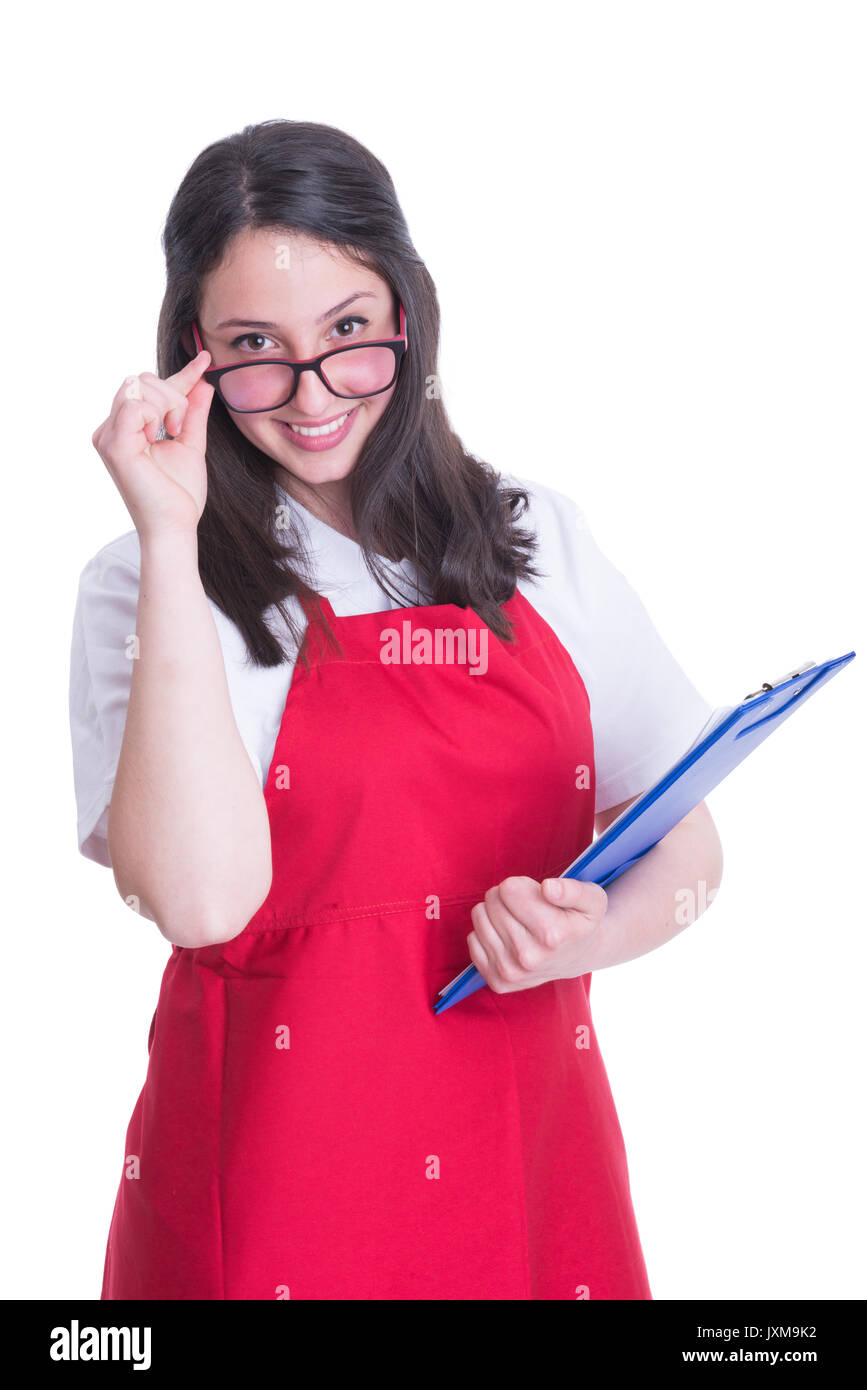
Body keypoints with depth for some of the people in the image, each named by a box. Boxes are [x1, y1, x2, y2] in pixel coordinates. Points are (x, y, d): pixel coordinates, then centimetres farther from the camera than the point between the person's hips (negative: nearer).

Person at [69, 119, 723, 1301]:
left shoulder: (536, 541, 3)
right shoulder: (145, 588, -7)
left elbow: (686, 845, 8)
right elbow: (200, 899, -23)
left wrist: (591, 933, -14)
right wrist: (172, 538, -22)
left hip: (531, 1164, 3)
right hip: (276, 1182, -3)